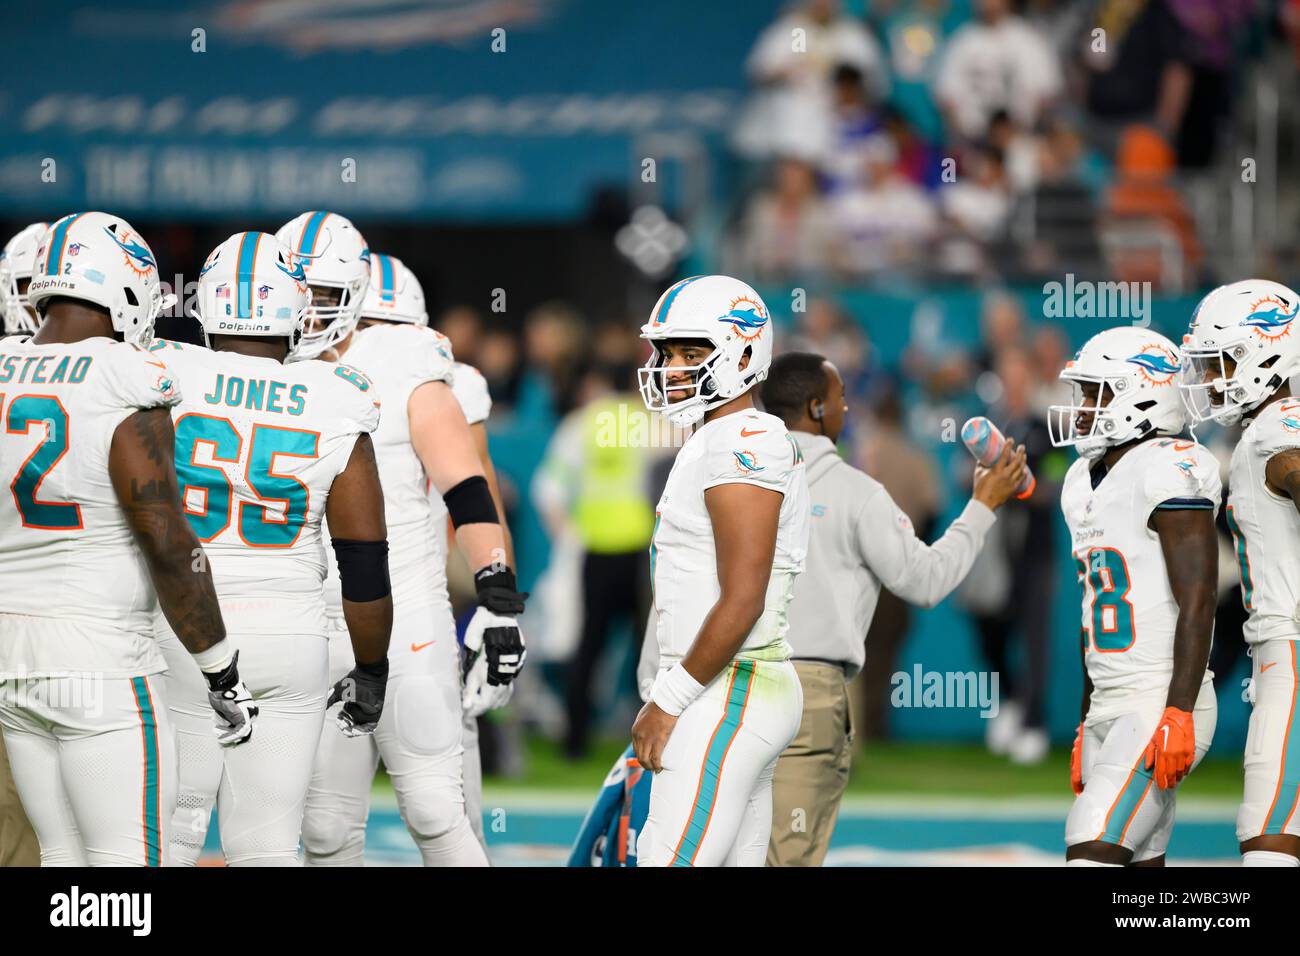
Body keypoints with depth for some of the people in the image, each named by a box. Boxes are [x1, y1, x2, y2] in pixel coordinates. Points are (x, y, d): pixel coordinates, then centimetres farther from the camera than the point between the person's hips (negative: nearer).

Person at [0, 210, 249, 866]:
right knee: (129, 861, -3)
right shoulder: (128, 394, -15)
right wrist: (222, 675, -7)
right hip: (102, 663, -7)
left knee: (66, 858, 14)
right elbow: (170, 548, -16)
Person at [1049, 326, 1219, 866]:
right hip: (1112, 708, 9)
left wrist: (1177, 715, -24)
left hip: (1162, 705, -9)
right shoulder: (1088, 482, 16)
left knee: (1092, 851, -18)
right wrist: (1087, 727, 22)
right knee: (1139, 864, 7)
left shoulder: (1168, 474, -12)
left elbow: (1197, 606, -18)